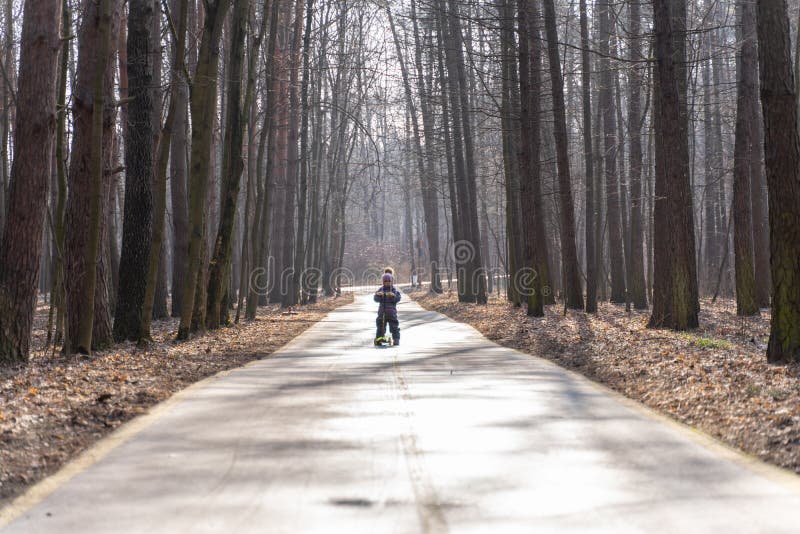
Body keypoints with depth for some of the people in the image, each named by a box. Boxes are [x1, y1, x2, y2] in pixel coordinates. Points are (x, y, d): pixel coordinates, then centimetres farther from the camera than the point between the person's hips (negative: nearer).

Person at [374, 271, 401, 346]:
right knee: (380, 326, 4)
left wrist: (393, 296, -28)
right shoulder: (381, 289, 8)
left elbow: (398, 299, -9)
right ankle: (378, 339, 9)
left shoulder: (395, 290, 3)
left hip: (391, 311, -2)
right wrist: (378, 295, -23)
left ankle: (396, 339, 0)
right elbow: (376, 299, -1)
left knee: (394, 326, -4)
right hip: (382, 311, 2)